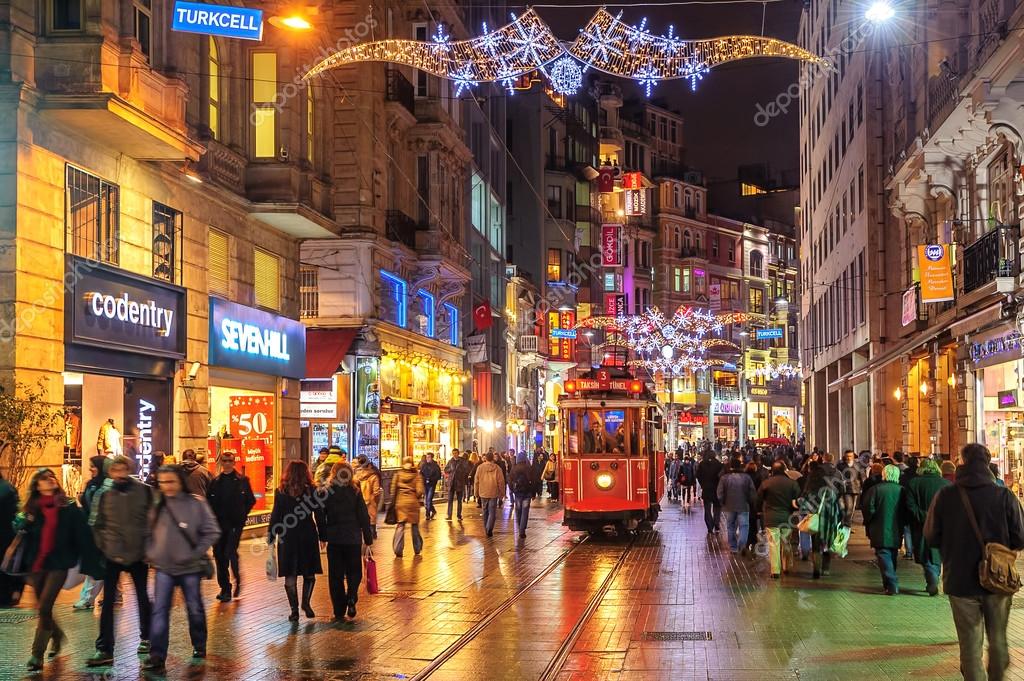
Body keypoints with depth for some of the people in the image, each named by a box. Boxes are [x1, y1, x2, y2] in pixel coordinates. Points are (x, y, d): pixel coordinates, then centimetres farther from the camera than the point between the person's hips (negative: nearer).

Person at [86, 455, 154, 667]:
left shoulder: (144, 491, -4)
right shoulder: (103, 494, -3)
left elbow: (153, 520, 0)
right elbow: (96, 525, 2)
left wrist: (149, 548, -3)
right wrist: (103, 547, -6)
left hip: (138, 554, 0)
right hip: (112, 555, 0)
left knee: (142, 597, 14)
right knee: (108, 602, -2)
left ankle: (146, 638, 33)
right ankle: (104, 649, 1)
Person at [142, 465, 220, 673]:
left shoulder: (196, 504, -10)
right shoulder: (157, 506, 1)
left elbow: (212, 532, -7)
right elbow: (149, 533, 13)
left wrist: (197, 554, -10)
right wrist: (150, 553, 3)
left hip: (190, 568, -2)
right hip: (163, 568, 2)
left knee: (195, 609, 13)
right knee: (160, 611, -7)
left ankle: (199, 646, 34)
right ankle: (157, 657, -7)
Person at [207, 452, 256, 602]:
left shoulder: (242, 480, 1)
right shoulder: (215, 482, 10)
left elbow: (251, 500, 5)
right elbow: (209, 501, 13)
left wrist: (242, 514, -1)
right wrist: (213, 516, 1)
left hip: (235, 523, -4)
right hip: (219, 523, 4)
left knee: (230, 552, -15)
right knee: (219, 555, 5)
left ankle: (237, 580, 8)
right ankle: (224, 588, 15)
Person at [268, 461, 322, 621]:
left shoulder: (281, 492, -2)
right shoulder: (311, 490, -3)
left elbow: (275, 515, -2)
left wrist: (271, 536, 5)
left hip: (287, 537, 0)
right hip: (308, 536, 0)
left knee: (290, 575, 6)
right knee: (309, 573, 14)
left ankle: (294, 609, 4)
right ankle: (305, 602, 0)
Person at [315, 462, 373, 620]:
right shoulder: (355, 492, -4)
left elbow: (320, 516, -3)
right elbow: (364, 516, -4)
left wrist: (323, 536, 6)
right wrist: (368, 538, 2)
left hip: (334, 538, 1)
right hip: (353, 538, -1)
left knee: (336, 575, 7)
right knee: (354, 571, 13)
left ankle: (339, 611, 6)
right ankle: (351, 598, -13)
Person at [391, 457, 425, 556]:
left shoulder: (398, 475, -1)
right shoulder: (417, 475, -4)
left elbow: (393, 489, -2)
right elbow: (420, 491, -11)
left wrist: (393, 502, 8)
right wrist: (417, 498, 9)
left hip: (400, 502, 0)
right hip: (413, 502, 0)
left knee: (400, 525, 3)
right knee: (415, 526, 13)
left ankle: (398, 549, -6)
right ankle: (417, 549, 23)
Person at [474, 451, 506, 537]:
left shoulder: (480, 467, -2)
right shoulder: (497, 468, -6)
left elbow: (477, 481, 3)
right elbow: (501, 482, -3)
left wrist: (476, 493, 13)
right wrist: (502, 493, 7)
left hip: (483, 493, 2)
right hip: (493, 493, -2)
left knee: (485, 511, 17)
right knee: (492, 512, -1)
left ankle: (486, 529, 24)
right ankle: (489, 529, -17)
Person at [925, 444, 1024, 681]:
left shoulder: (945, 496, -10)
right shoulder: (1005, 497, -11)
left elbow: (931, 537, -2)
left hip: (961, 581, 0)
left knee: (970, 645, 7)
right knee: (998, 639, 18)